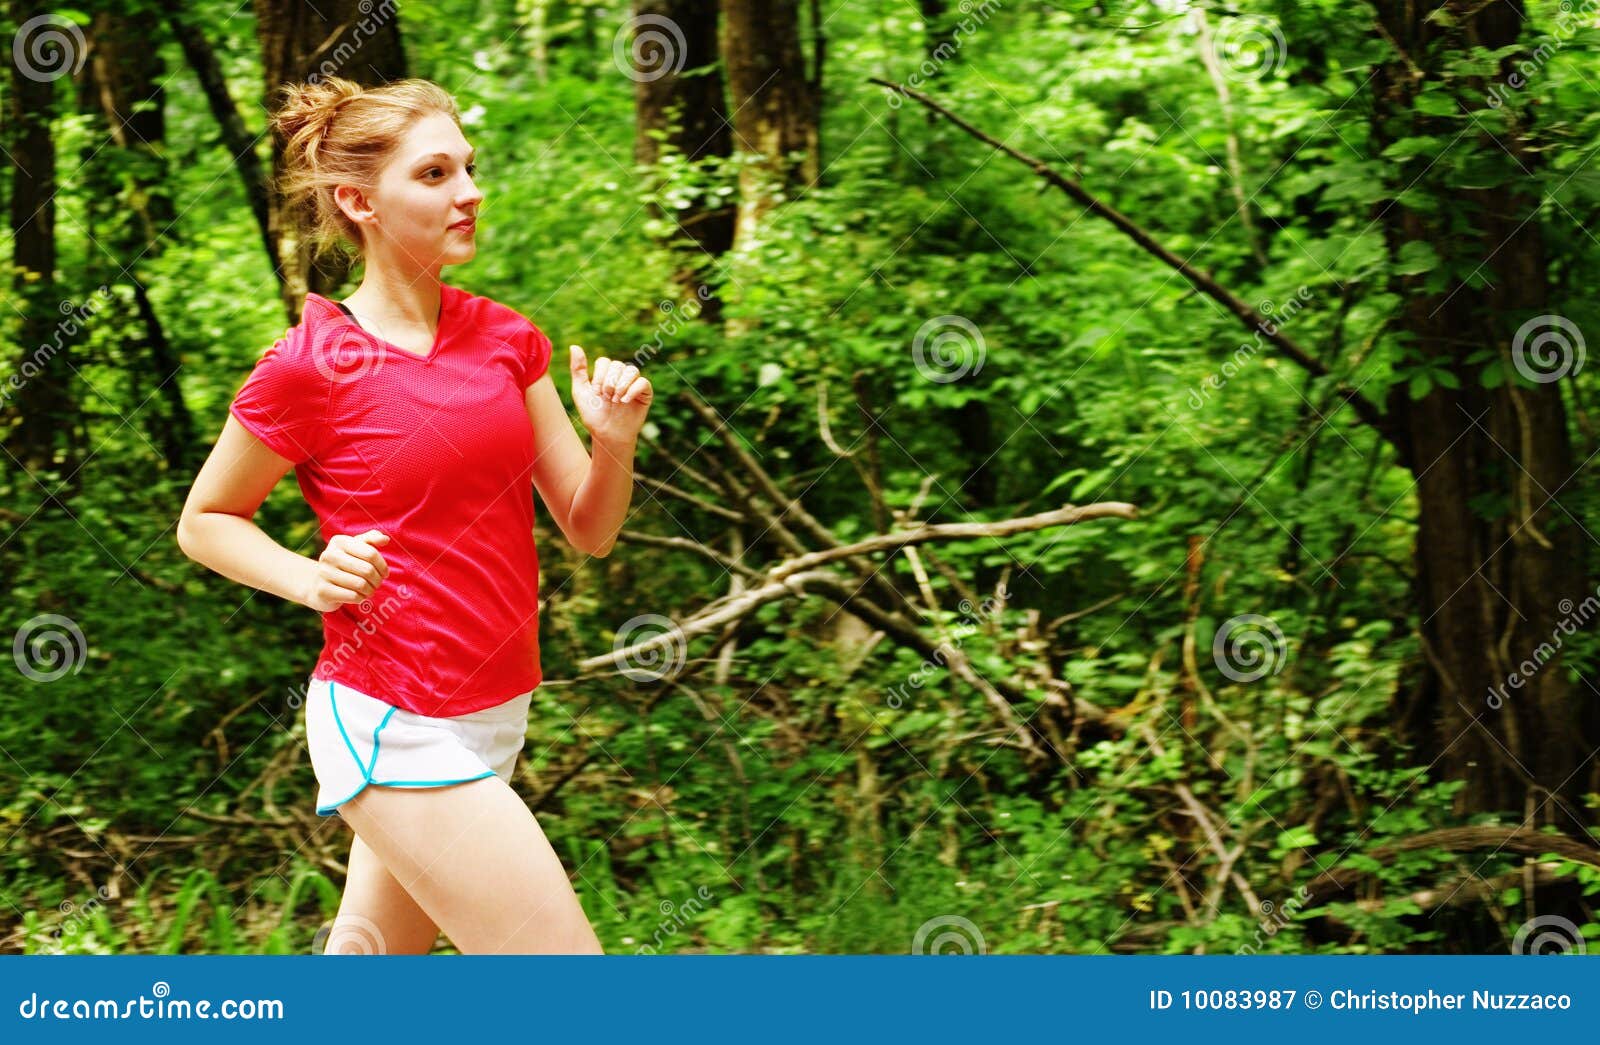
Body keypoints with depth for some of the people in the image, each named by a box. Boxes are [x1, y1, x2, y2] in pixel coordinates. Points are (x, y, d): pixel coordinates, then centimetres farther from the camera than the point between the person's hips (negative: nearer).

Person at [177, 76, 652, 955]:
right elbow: (203, 522, 2)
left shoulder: (507, 340, 6)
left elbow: (590, 530, 7)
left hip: (490, 715, 7)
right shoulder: (309, 370, -11)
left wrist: (614, 439, -13)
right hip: (396, 728, -7)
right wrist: (313, 578, -15)